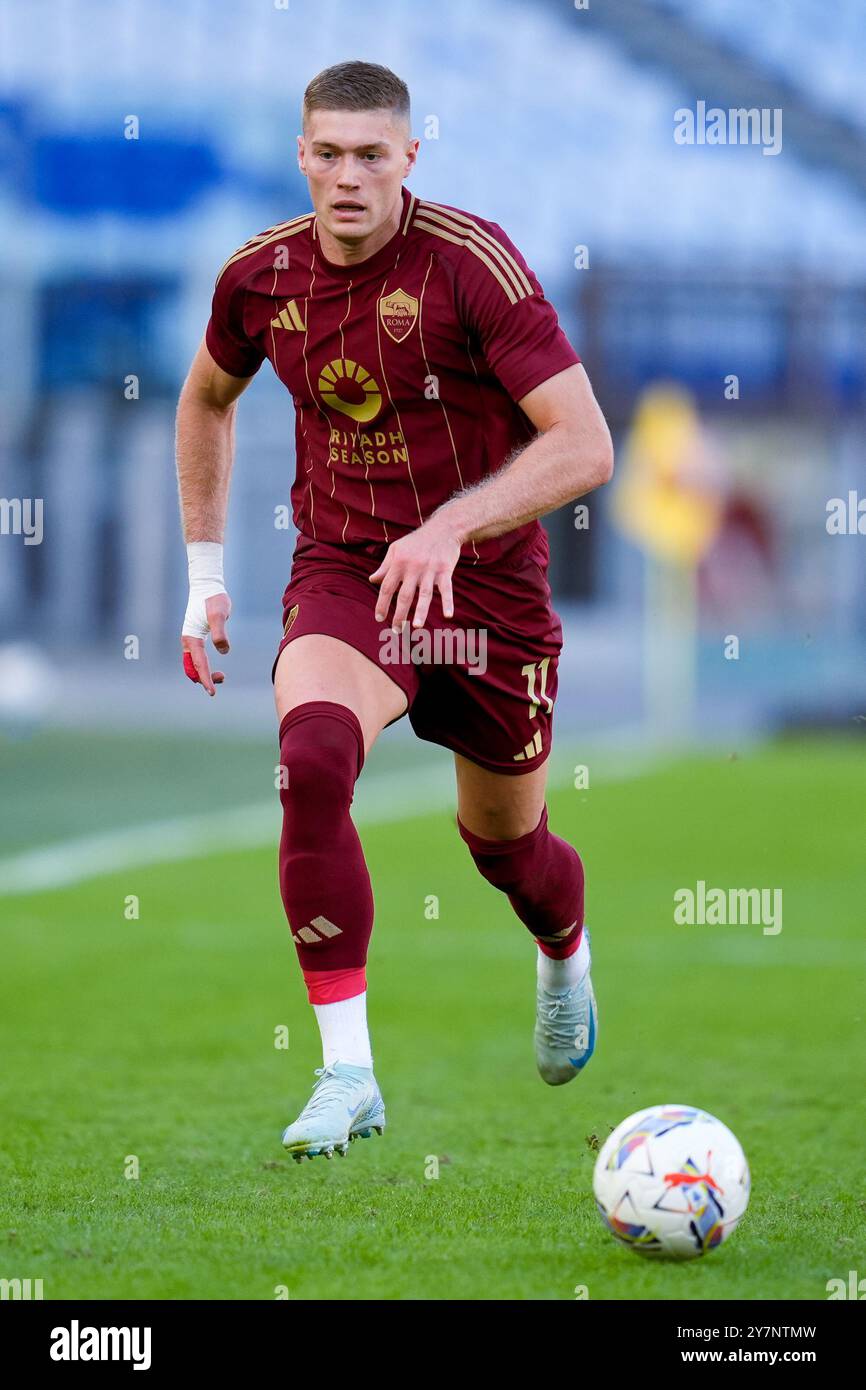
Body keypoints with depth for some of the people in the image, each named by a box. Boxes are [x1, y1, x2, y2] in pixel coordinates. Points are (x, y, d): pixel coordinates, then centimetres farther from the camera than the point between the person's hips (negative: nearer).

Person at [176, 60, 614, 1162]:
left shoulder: (472, 262, -19)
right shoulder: (261, 276, -4)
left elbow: (584, 446, -22)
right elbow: (207, 397, 19)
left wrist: (450, 526, -33)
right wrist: (203, 572, 15)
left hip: (486, 582, -2)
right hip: (341, 573, 2)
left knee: (506, 844, 14)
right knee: (311, 760, -29)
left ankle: (566, 959, 53)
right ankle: (347, 1071, -24)